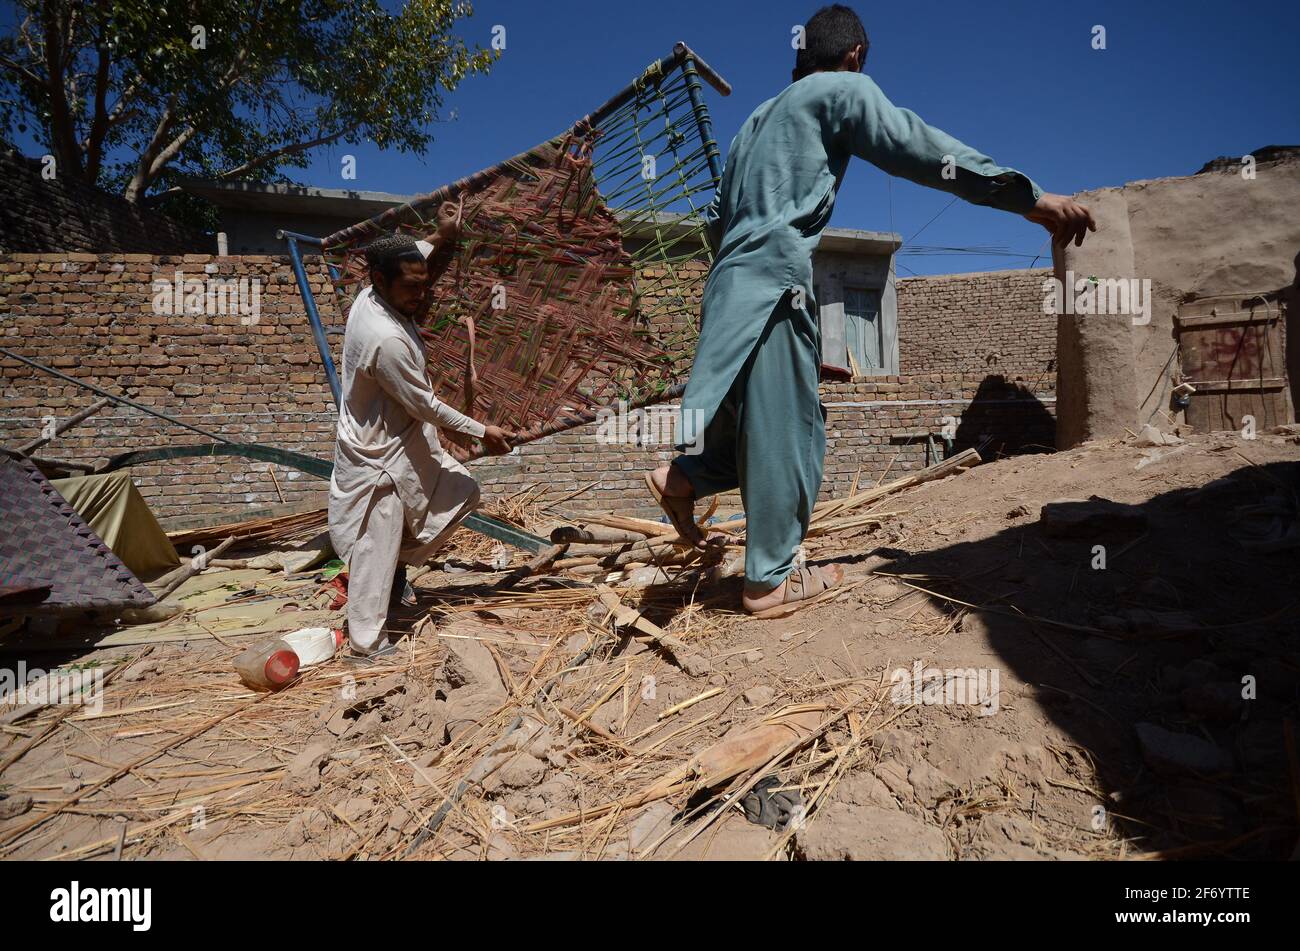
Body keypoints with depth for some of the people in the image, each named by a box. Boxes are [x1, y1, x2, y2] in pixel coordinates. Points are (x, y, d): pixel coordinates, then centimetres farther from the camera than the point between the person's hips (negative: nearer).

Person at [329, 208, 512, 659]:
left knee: (463, 492, 18)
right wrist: (481, 431, -11)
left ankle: (400, 565, 29)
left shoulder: (370, 297, -5)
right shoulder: (387, 340, -32)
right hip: (379, 457, -10)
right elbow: (426, 405, -22)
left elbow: (401, 262, 21)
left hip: (404, 443, 10)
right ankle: (366, 642, 20)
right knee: (376, 551, 3)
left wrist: (440, 238, 24)